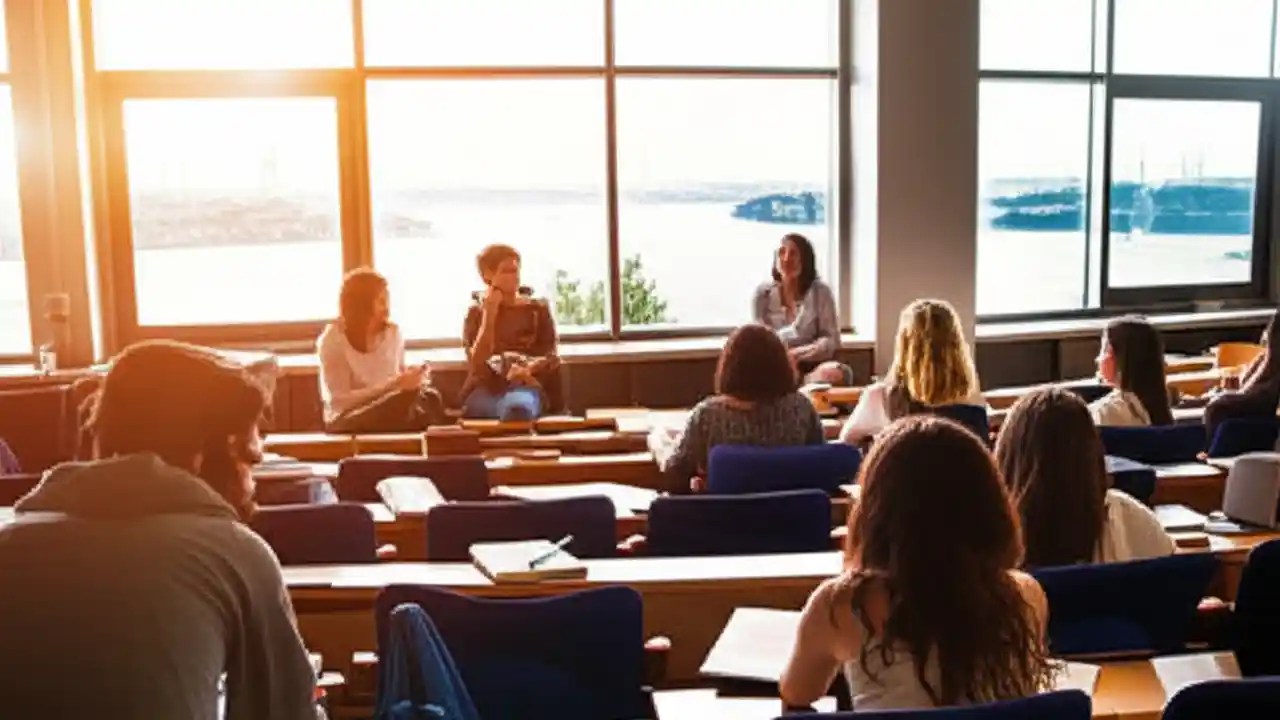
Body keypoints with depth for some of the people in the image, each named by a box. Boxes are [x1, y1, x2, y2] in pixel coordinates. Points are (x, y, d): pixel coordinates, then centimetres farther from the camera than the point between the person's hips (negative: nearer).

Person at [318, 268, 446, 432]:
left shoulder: (393, 333, 8)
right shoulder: (332, 340, -8)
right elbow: (340, 402, -14)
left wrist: (414, 378, -9)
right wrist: (394, 384, -22)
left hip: (388, 414, 5)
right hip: (347, 421, -5)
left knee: (429, 397, -30)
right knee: (410, 398, -36)